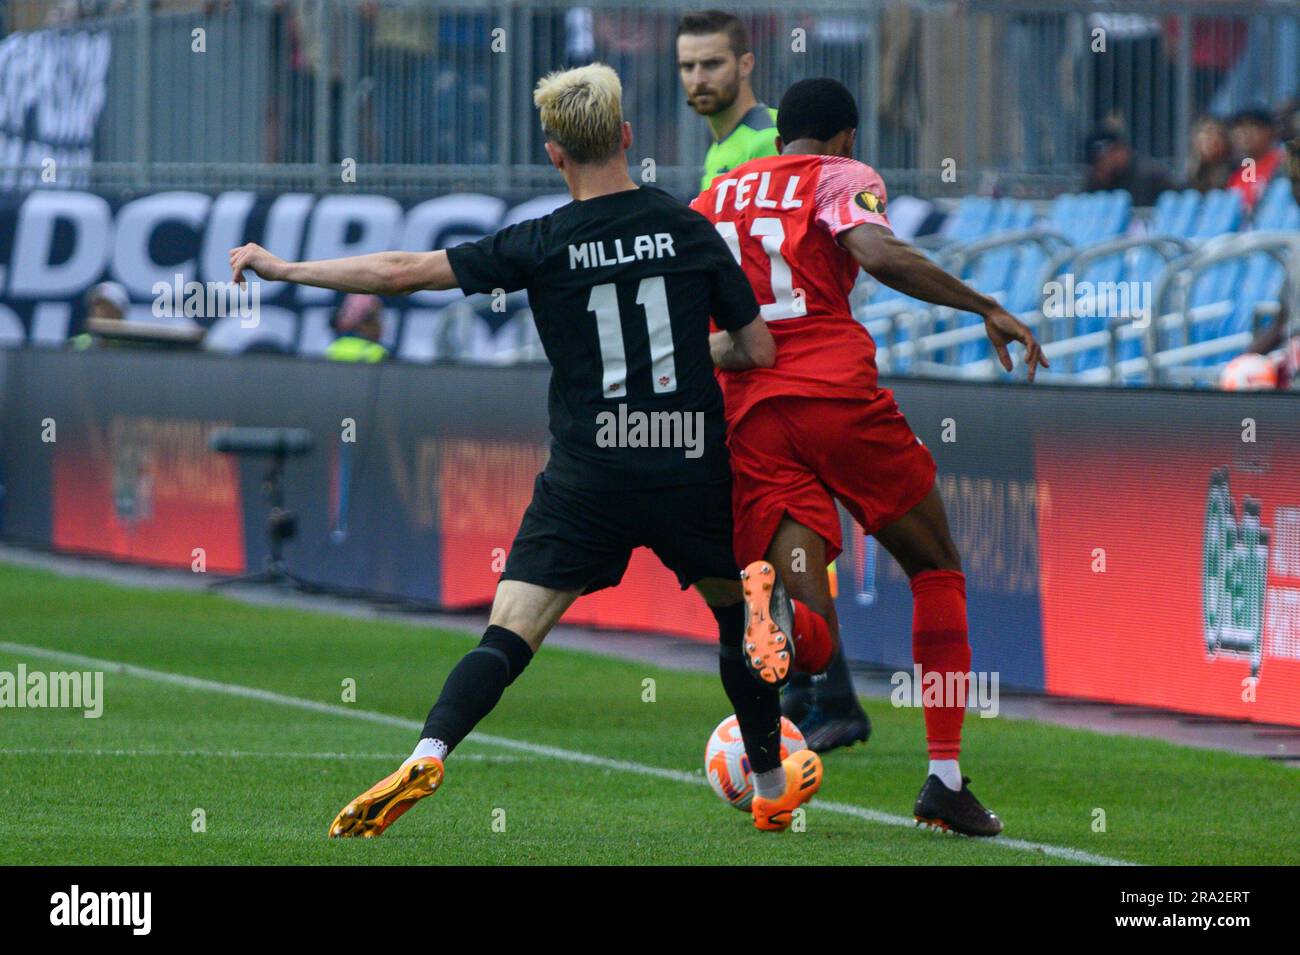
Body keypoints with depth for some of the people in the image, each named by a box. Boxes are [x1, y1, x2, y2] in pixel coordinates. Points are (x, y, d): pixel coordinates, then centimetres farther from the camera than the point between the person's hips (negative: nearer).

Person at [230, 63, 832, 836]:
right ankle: (774, 787, 32)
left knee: (510, 634, -5)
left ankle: (427, 757, -25)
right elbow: (759, 351, 3)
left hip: (590, 475, -1)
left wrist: (282, 269, 3)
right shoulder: (689, 229, -1)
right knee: (740, 613, 23)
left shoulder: (543, 245, -4)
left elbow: (401, 272, -5)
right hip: (692, 472, 1)